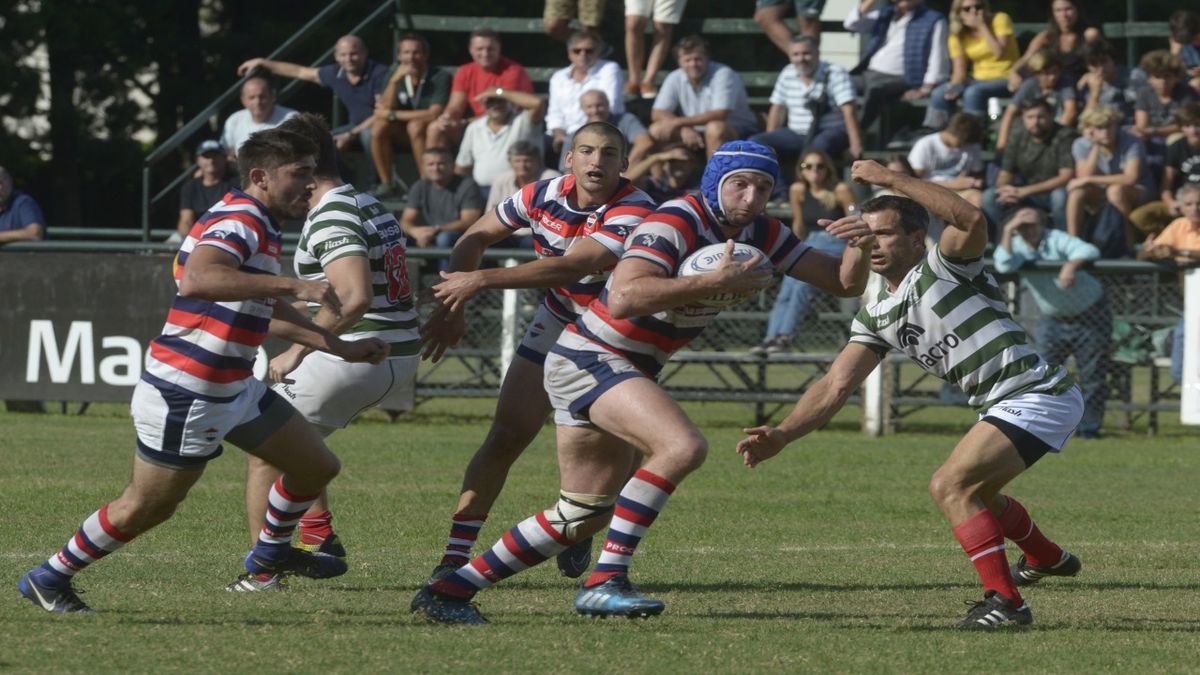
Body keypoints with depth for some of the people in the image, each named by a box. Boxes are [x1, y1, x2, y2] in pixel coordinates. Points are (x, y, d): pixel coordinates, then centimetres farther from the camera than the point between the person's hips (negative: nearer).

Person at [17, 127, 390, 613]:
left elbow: (265, 312, 27)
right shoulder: (238, 222, -20)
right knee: (146, 508, 1)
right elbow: (196, 281, -41)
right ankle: (48, 579, 18)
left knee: (316, 466, 12)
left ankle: (270, 554, 35)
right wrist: (293, 285, -41)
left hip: (235, 388, 10)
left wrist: (339, 347, 24)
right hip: (184, 395, -10)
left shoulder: (259, 228, 13)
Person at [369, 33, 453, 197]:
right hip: (405, 134, 5)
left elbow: (434, 114, -25)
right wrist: (394, 80, -25)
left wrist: (392, 115, -19)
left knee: (415, 126, -35)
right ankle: (387, 184, -12)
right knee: (379, 126, -21)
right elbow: (385, 108, -10)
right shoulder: (395, 75, 0)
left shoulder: (440, 77, -17)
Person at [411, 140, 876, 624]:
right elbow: (624, 299, -36)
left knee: (583, 518, 12)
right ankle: (605, 580, -26)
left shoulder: (762, 235, 3)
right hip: (590, 359, -9)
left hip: (629, 372, 9)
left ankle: (450, 589, 18)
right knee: (682, 446, -30)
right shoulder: (676, 222, -21)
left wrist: (859, 249, -17)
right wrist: (717, 282, -36)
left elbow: (844, 283, 5)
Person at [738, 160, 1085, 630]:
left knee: (950, 486, -21)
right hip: (999, 405, 10)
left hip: (1038, 395, -10)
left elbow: (971, 220, -36)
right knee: (974, 493, 32)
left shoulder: (945, 266, -13)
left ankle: (1004, 600, -20)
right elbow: (835, 387, 3)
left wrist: (890, 179, -33)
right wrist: (781, 435, -12)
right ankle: (1047, 558, 59)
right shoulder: (875, 317, 9)